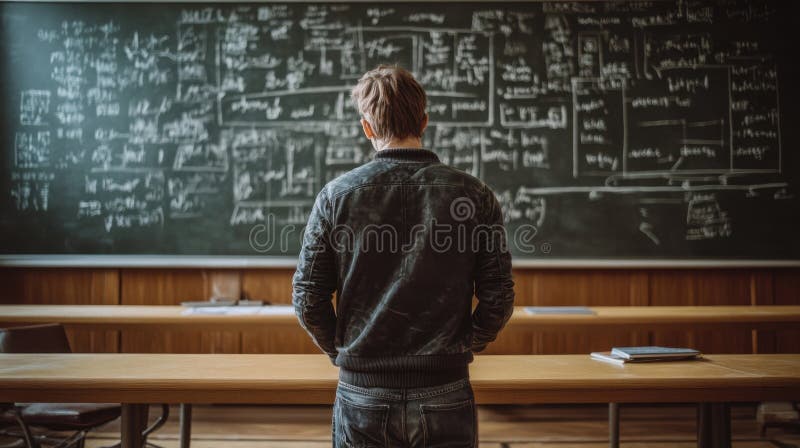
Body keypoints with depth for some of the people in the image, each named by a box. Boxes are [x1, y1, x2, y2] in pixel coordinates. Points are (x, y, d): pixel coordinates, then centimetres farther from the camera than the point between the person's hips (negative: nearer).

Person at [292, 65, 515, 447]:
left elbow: (308, 300, -4)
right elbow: (498, 300, -4)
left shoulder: (337, 195, -6)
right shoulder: (475, 195, -5)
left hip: (361, 392, 0)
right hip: (445, 396, 0)